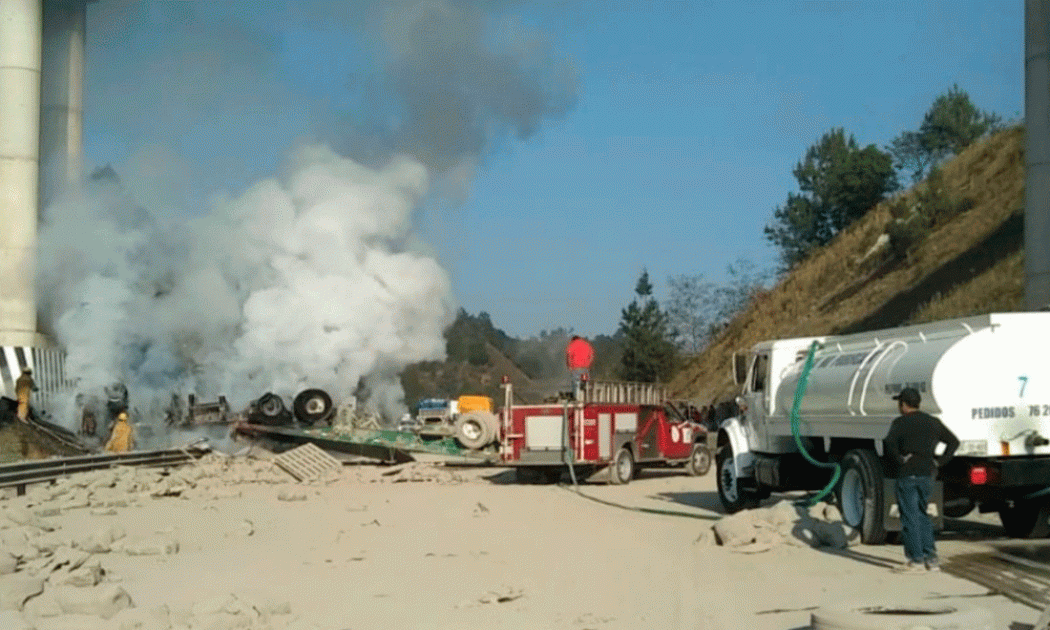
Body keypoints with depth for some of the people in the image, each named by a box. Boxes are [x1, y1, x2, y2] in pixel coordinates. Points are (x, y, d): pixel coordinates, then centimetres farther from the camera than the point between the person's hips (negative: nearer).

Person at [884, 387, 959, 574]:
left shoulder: (901, 422, -6)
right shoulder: (933, 422, 12)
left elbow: (890, 443, -24)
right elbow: (953, 441, 16)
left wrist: (898, 460, -11)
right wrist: (940, 461, 11)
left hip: (908, 474, -6)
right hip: (928, 474, 6)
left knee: (910, 518, -2)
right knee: (922, 515, 16)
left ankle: (916, 560, -2)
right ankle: (931, 558, 13)